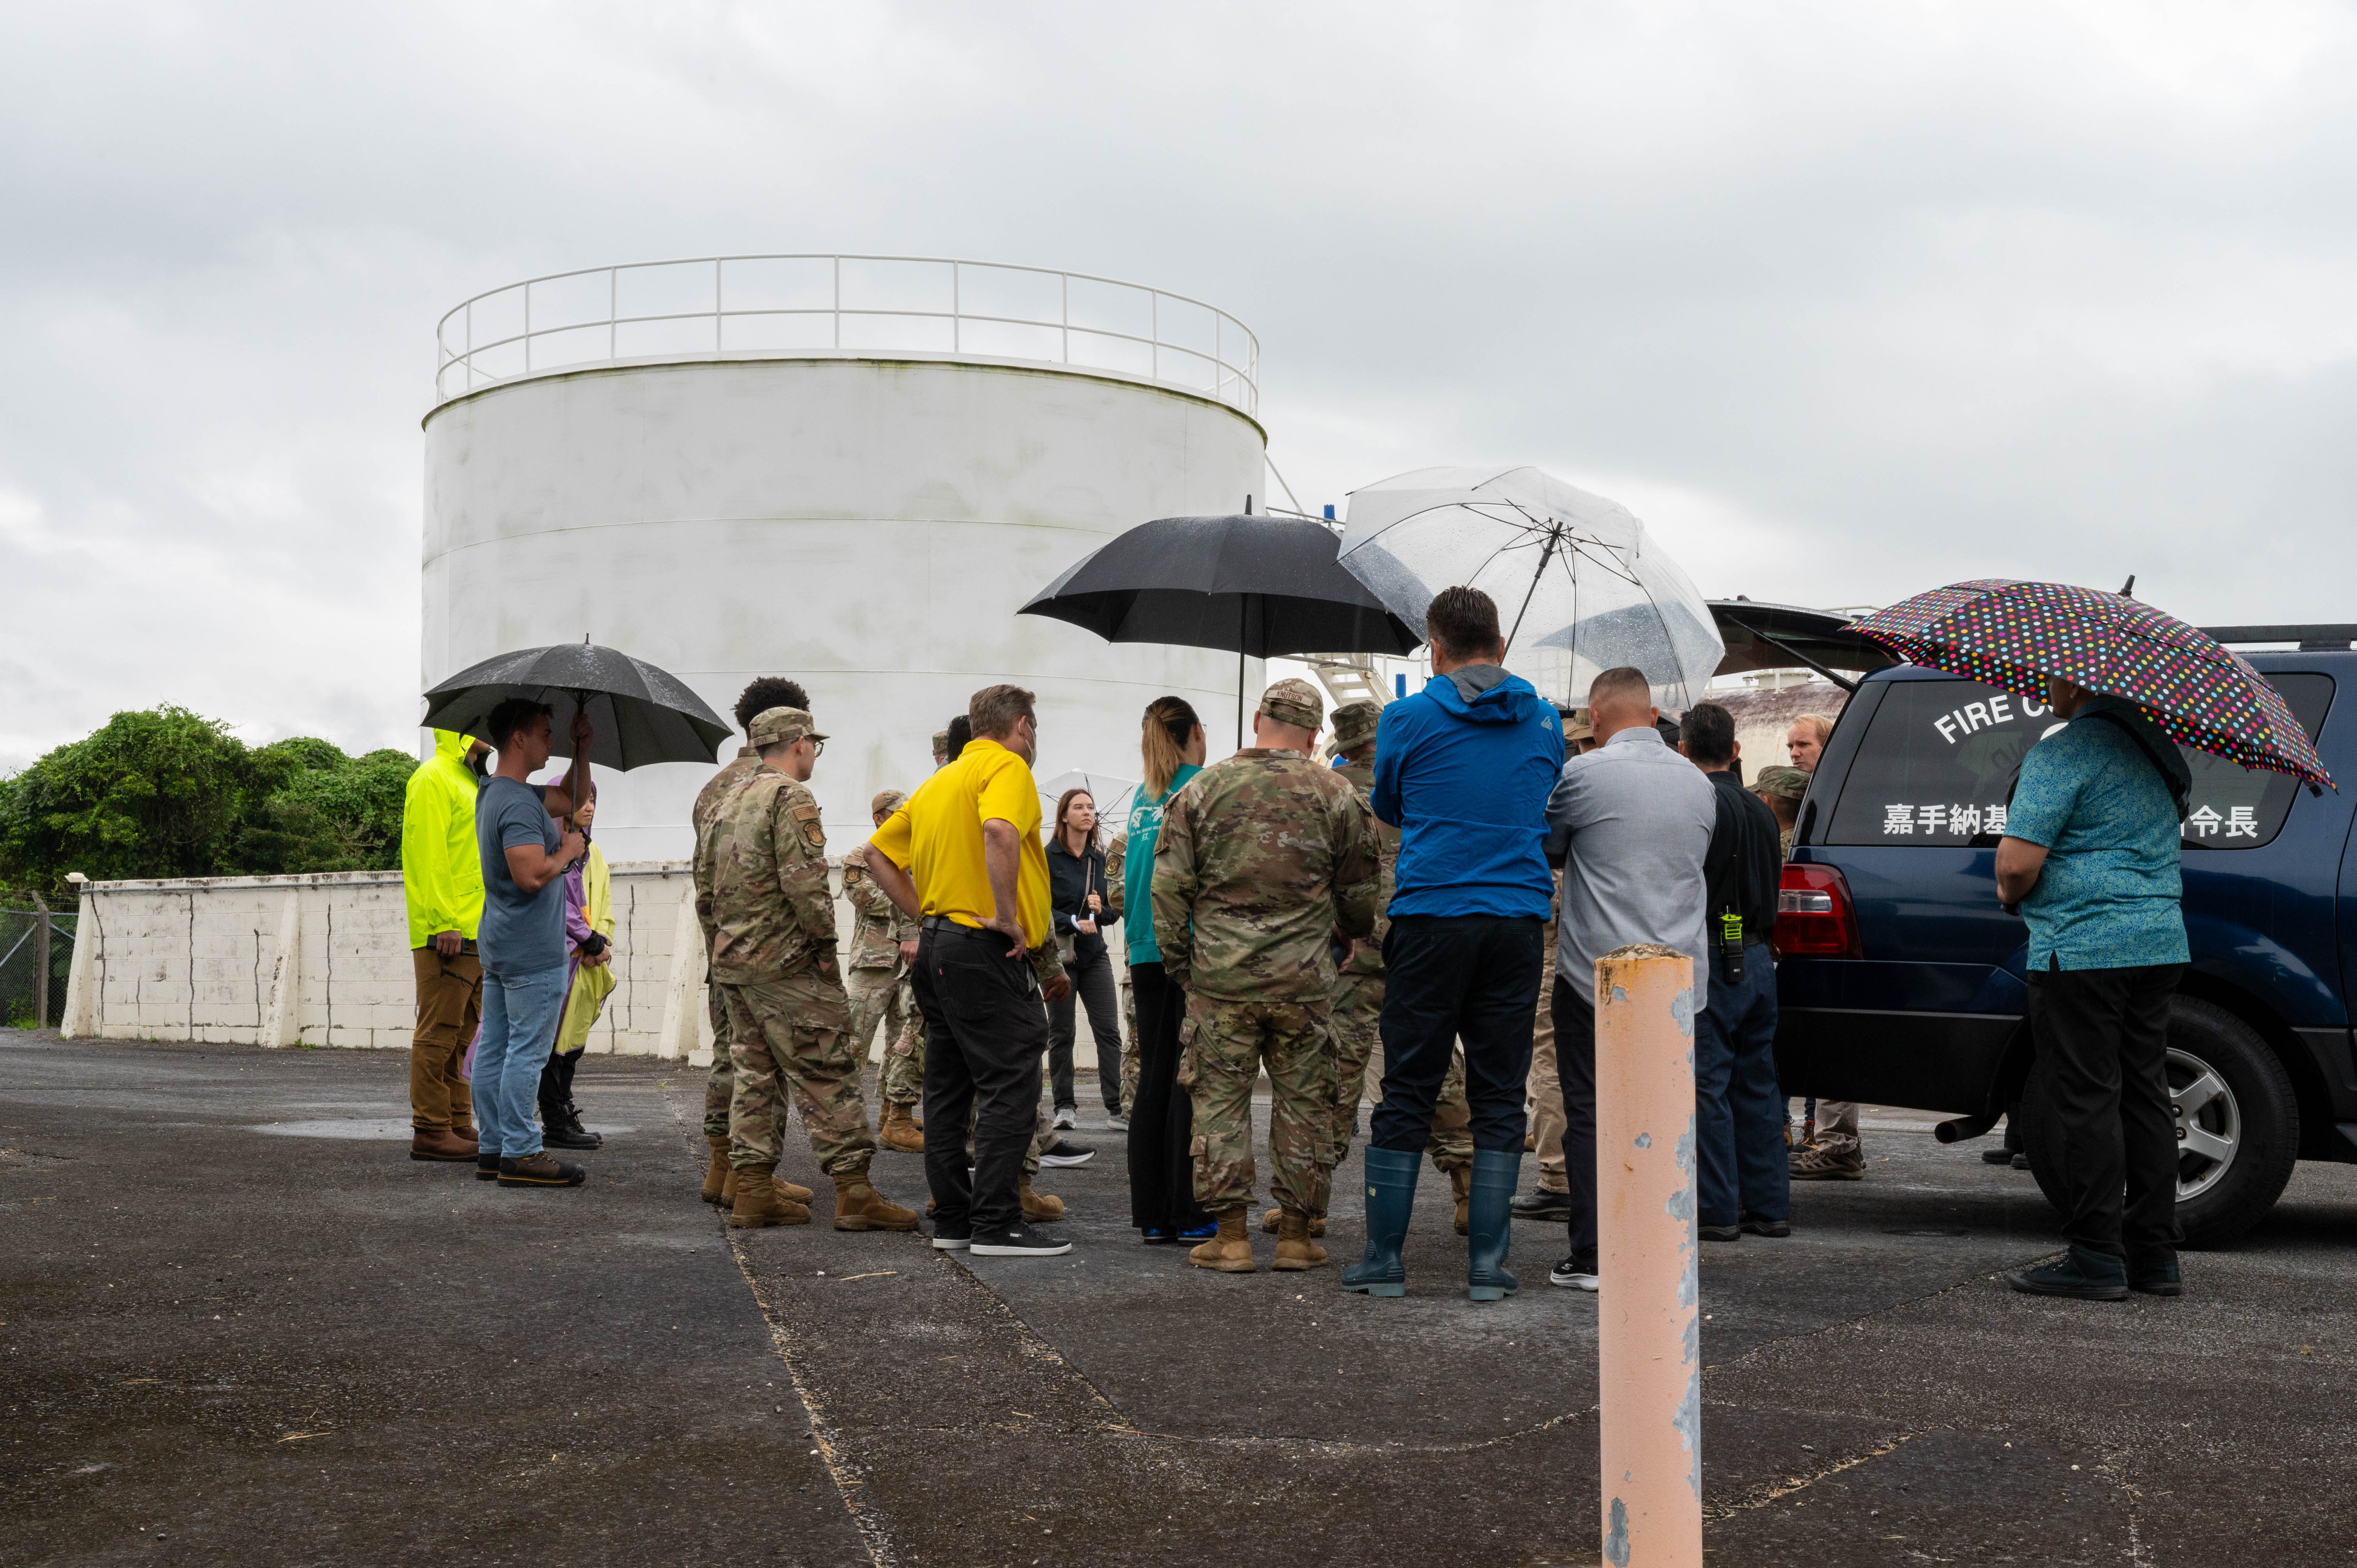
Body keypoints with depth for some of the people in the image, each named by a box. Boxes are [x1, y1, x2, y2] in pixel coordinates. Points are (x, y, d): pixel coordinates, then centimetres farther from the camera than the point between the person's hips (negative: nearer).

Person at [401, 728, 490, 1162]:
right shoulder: (434, 779, -7)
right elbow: (428, 855, -16)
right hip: (447, 934, -10)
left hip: (476, 933, 10)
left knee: (461, 1034, 12)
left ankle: (458, 1125, 18)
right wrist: (445, 922, -22)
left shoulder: (471, 783, 23)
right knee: (439, 1033, -7)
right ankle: (431, 1131, -5)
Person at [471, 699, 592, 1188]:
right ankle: (520, 1154, -4)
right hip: (532, 953, -10)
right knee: (527, 1052, -6)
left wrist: (582, 750, 15)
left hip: (499, 946, 10)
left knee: (494, 1049, 11)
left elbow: (572, 796, 28)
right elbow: (531, 875, -29)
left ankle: (493, 1148, 17)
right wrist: (568, 852, -11)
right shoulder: (518, 803, -19)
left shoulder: (494, 795, 15)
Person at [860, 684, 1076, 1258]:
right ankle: (998, 1225, -9)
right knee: (1010, 1087, -7)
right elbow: (999, 831, -28)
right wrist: (1007, 917, -23)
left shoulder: (940, 780, 19)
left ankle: (953, 1220, 15)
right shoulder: (1008, 767, -7)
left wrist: (925, 915, 17)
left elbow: (879, 852, 22)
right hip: (986, 951, -9)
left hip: (938, 944, 9)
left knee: (948, 1090, 11)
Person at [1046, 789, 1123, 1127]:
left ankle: (1115, 1104, -1)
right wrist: (1073, 922, -21)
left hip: (1094, 952, 4)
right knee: (1061, 1032, 2)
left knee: (1108, 1029, -3)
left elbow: (1115, 909, 12)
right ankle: (1065, 1106, 10)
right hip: (1059, 953, -4)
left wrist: (1101, 910, -9)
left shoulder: (1100, 858, 10)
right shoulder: (1048, 858, -5)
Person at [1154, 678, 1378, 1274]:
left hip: (1220, 974, 0)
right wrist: (1354, 931, 30)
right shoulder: (1335, 794, 2)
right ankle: (1295, 1232, 12)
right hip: (1305, 978, 0)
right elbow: (1360, 891, 9)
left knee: (1220, 1098, 6)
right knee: (1303, 1101, 9)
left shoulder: (1203, 789, 2)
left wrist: (1175, 960, 11)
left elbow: (1169, 885, 1)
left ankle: (1230, 1235, 6)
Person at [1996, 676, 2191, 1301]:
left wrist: (2011, 892, 3)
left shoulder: (2063, 751, -14)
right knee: (2144, 1096, 12)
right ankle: (2155, 1255, 16)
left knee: (2084, 1100, -3)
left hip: (2082, 951, -8)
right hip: (2159, 943, 8)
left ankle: (2097, 1258, 0)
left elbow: (2018, 862, -21)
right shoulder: (2156, 746, 14)